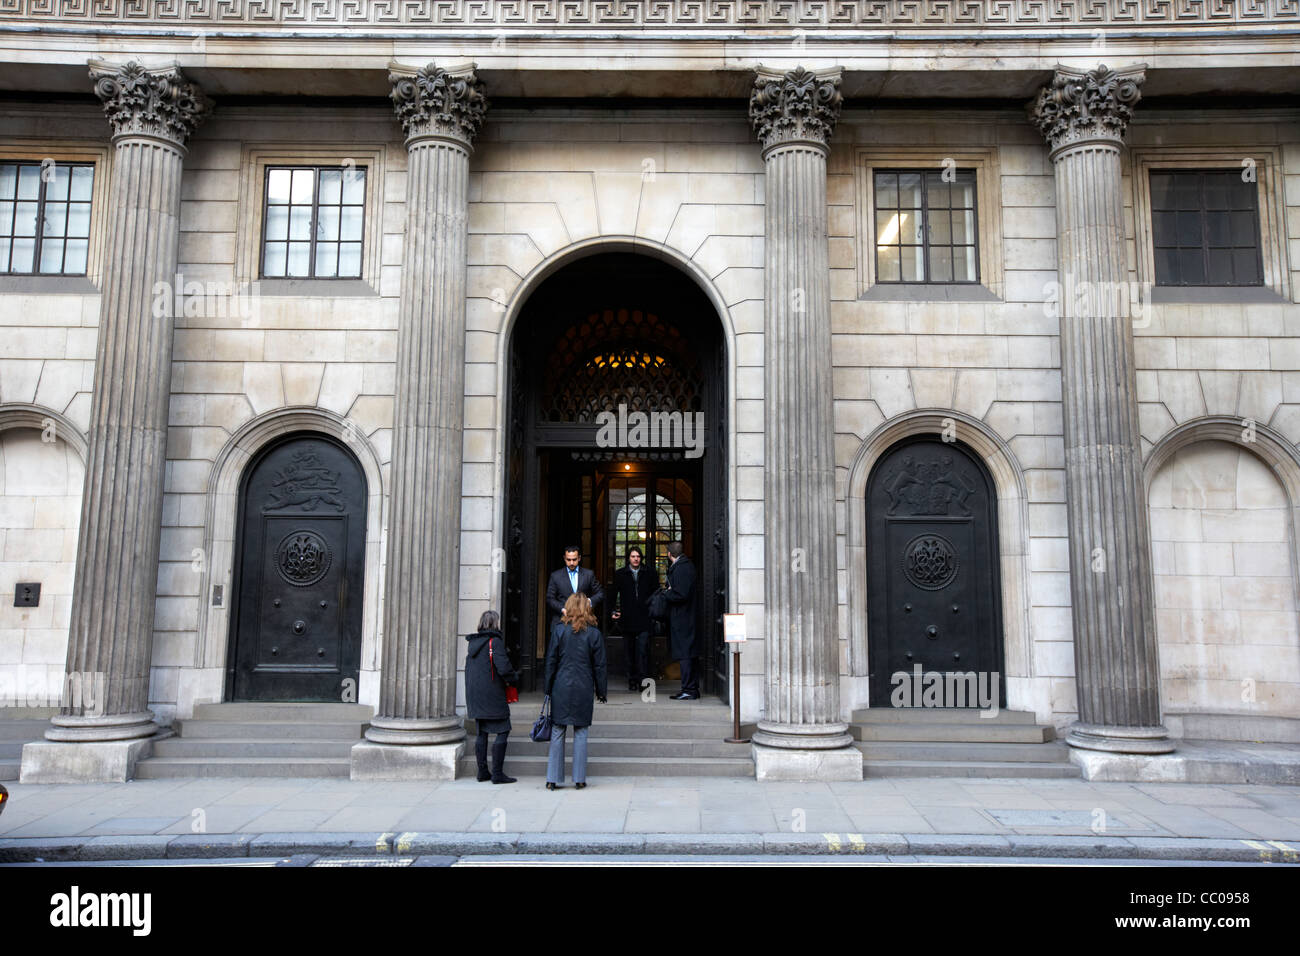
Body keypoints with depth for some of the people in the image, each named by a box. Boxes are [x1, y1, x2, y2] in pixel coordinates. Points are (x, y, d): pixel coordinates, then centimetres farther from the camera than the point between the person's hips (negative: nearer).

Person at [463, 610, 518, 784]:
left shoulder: (473, 642, 11)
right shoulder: (495, 641, -12)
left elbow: (469, 668, 15)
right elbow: (503, 667, -20)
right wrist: (514, 678, -1)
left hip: (475, 695, 8)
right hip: (492, 696, -8)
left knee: (482, 733, 13)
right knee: (503, 732, -1)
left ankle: (482, 771, 16)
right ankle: (497, 773, -3)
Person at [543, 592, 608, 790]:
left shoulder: (559, 630, -1)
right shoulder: (594, 633, -1)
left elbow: (551, 661, 1)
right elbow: (599, 666, 2)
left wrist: (548, 688, 9)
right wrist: (600, 691, 10)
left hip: (561, 688, 0)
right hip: (584, 689, 0)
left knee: (557, 731, 5)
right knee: (580, 733, 6)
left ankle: (552, 779, 7)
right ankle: (579, 779, 8)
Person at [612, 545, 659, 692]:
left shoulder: (650, 572, 5)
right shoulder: (620, 574, 7)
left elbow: (656, 593, 10)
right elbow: (613, 594, 11)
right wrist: (613, 611, 0)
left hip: (644, 619, -2)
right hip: (627, 620, 2)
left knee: (643, 650, -11)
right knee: (630, 652, 8)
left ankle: (643, 680, -9)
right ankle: (632, 681, 17)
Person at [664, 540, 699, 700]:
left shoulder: (681, 568, -17)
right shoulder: (686, 565, 14)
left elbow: (680, 595, -22)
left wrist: (667, 593, -7)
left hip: (682, 619, -10)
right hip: (688, 618, 10)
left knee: (685, 655, -7)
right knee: (691, 654, 13)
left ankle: (688, 690, -4)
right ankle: (694, 689, 20)